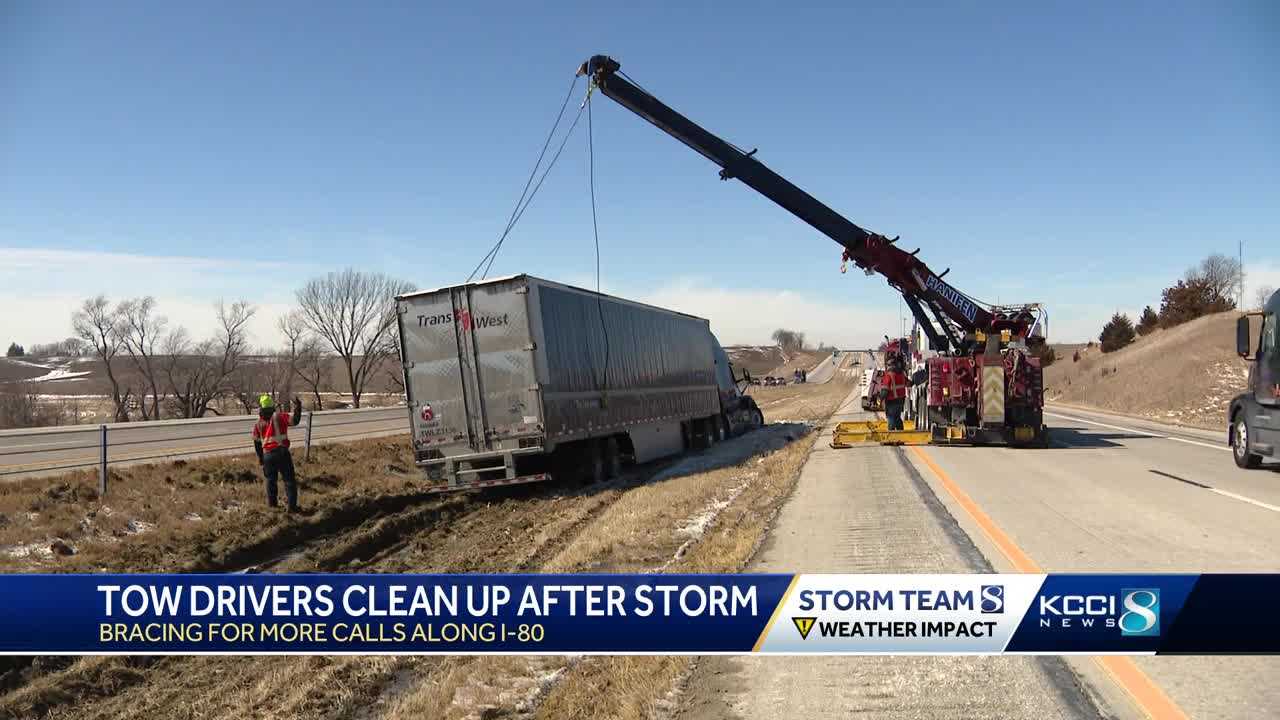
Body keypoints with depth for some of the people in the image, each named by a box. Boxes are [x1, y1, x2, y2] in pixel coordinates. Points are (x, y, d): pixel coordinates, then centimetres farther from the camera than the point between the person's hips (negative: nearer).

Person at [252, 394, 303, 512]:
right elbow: (295, 420, -16)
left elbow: (257, 443, 13)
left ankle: (272, 504, 28)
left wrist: (260, 457, 24)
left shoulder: (258, 424, 7)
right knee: (289, 480, 3)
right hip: (282, 453, -3)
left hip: (267, 455, 3)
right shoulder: (279, 417, -5)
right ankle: (292, 506, 0)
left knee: (270, 480, 21)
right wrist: (298, 407, -9)